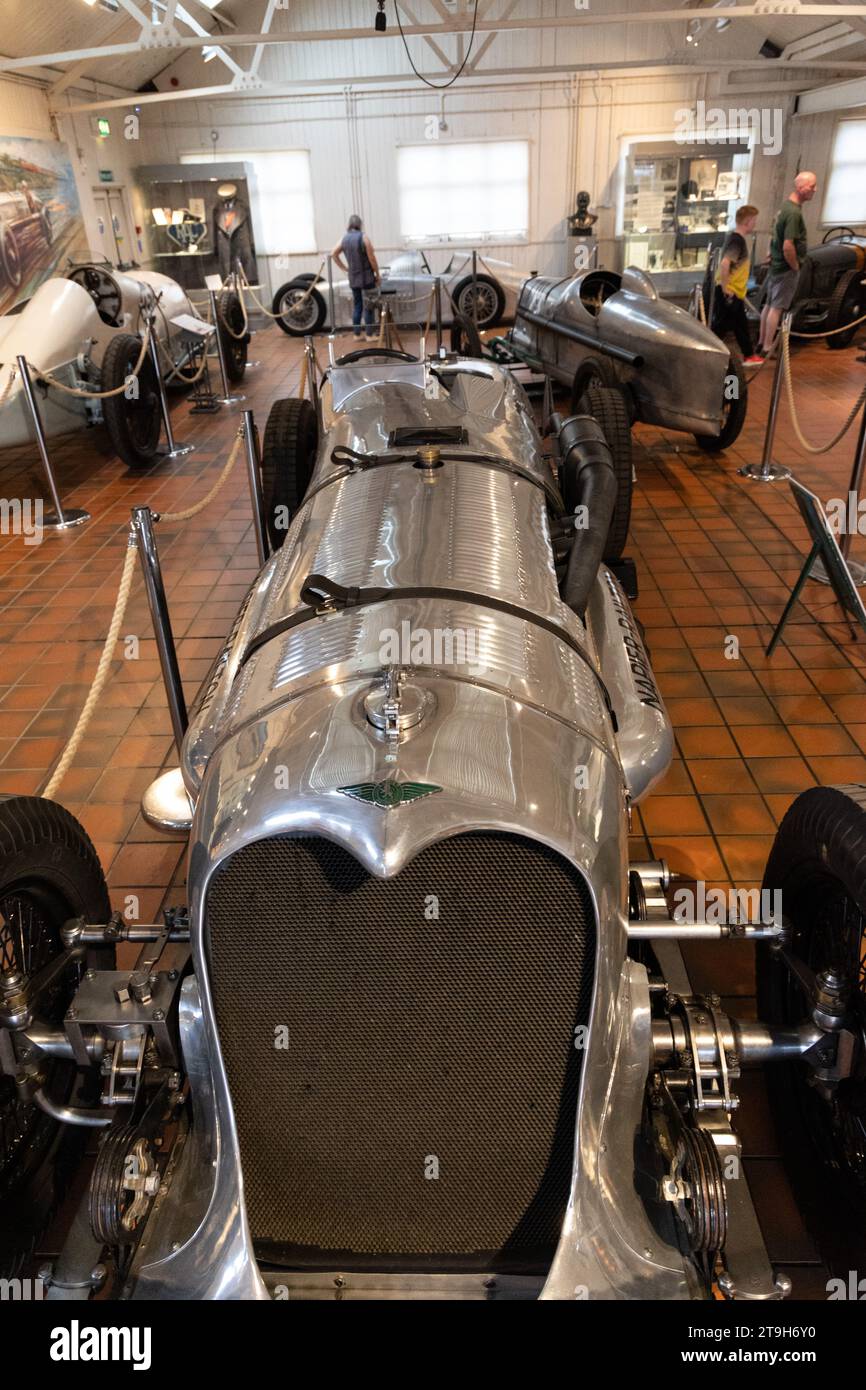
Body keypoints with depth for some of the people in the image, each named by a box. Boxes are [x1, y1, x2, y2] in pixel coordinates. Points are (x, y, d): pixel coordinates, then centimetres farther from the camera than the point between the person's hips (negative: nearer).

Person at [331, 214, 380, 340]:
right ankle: (370, 334, 2)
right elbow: (372, 258, -13)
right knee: (369, 306, 1)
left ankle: (357, 333, 14)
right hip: (366, 277, -5)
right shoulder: (363, 237, -12)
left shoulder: (344, 239, 5)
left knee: (356, 305, 13)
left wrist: (345, 268, 13)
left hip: (353, 278, 5)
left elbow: (334, 254, 11)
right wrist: (377, 274, -3)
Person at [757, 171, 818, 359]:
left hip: (776, 264, 9)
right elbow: (788, 247, -26)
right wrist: (795, 266, -14)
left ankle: (762, 343, 24)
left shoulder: (785, 205, 8)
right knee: (777, 308, -4)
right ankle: (767, 348, 0)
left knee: (769, 305, 15)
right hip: (786, 268, -9)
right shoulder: (794, 213, -22)